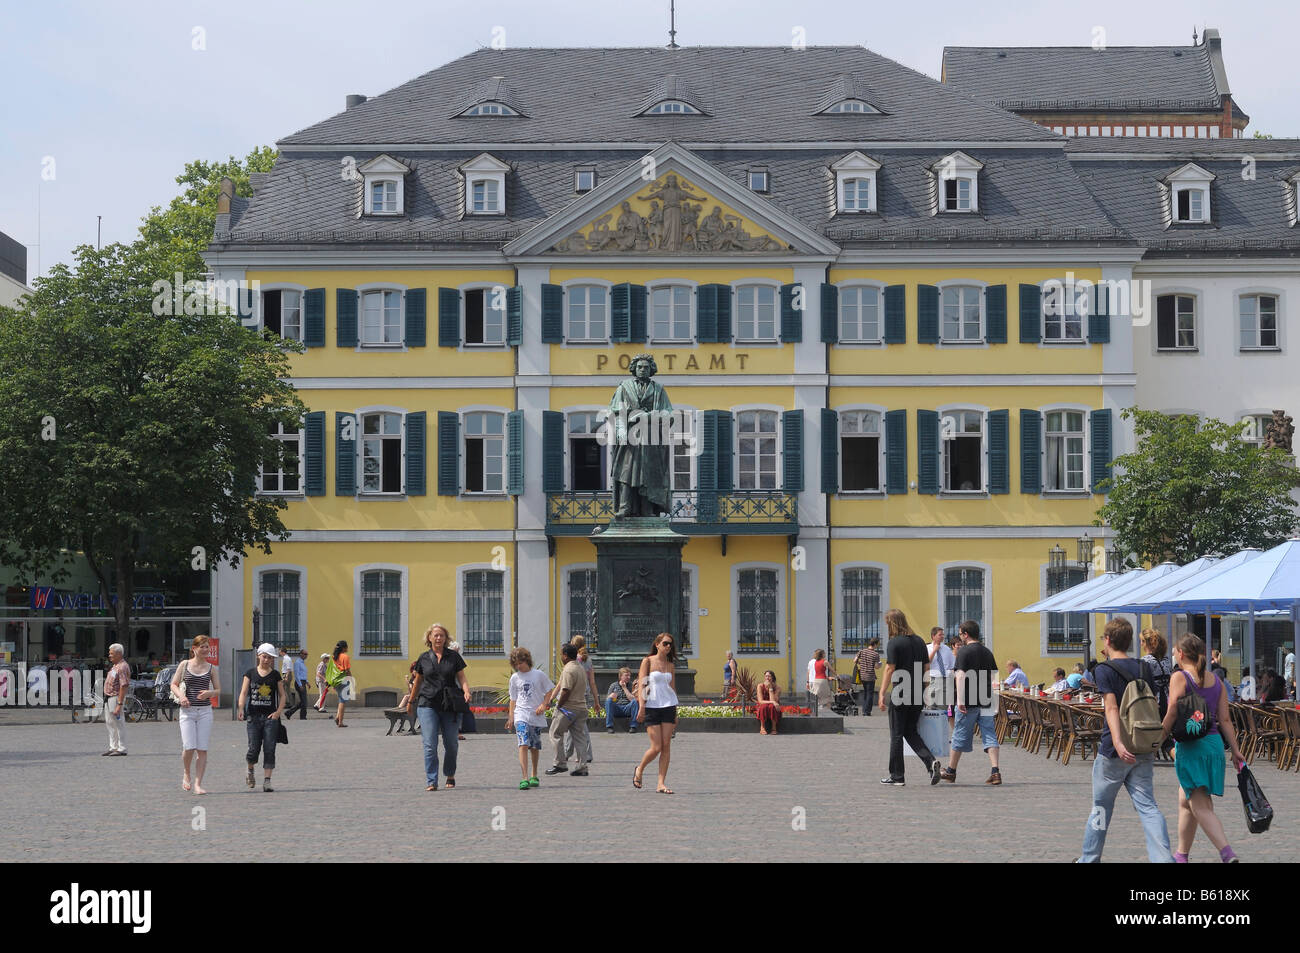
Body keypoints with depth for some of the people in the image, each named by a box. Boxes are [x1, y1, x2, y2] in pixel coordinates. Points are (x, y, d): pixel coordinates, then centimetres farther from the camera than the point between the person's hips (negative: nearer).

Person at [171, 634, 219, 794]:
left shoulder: (210, 668, 8)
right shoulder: (184, 665, 5)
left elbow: (218, 690, 12)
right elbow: (174, 685, 6)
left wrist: (209, 693, -10)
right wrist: (181, 696, -13)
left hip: (205, 711, 2)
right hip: (187, 710, -2)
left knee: (202, 749, -4)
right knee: (189, 747, -11)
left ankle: (198, 784, 1)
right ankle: (186, 773, 18)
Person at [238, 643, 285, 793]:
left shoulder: (275, 675, 7)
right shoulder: (250, 673, 6)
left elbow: (282, 695, 9)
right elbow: (244, 692, -1)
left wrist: (279, 711, -6)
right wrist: (241, 709, -18)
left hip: (270, 716, 0)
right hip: (253, 715, 0)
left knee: (269, 749, -6)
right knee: (253, 748, -2)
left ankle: (267, 781, -4)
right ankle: (250, 771, 28)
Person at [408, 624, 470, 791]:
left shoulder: (454, 656, 6)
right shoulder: (424, 658, 8)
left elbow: (462, 678, 4)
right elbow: (417, 682, 19)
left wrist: (466, 691, -16)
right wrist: (411, 702, 25)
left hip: (451, 705, 0)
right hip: (428, 704, 0)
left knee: (451, 744, 6)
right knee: (430, 745, -10)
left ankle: (450, 776, 29)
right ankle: (431, 782, -9)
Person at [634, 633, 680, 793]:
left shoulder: (670, 665, 12)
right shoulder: (648, 661, 0)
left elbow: (673, 688, 15)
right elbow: (641, 685, -5)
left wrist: (675, 713, 13)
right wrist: (642, 707, -14)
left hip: (668, 706, 4)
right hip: (651, 706, -4)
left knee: (666, 746, -3)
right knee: (656, 747, -8)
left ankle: (661, 784, 1)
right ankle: (640, 770, 19)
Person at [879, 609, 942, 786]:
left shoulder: (894, 643, -10)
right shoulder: (919, 641, 10)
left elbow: (890, 669, -16)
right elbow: (926, 667, 13)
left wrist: (882, 693, -14)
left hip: (900, 694, -6)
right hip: (918, 695, 6)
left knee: (896, 735, 3)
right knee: (911, 732, 15)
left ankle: (897, 776, 8)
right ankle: (931, 761, -7)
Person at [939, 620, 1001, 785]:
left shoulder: (965, 652, -7)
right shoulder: (987, 652, 11)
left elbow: (961, 676, -16)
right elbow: (994, 677, 15)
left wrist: (960, 700, -18)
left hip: (969, 703, -5)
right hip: (986, 702, 5)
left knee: (960, 737, 7)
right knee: (990, 737, 1)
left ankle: (950, 772, 19)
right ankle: (995, 772, -12)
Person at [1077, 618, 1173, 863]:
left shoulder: (1105, 670, -8)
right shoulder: (1142, 668, 9)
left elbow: (1112, 708, -20)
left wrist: (1118, 743, -30)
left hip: (1115, 752, -4)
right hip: (1143, 751, 4)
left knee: (1101, 806, 11)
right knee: (1147, 806, -1)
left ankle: (1089, 858, 24)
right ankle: (1163, 858, -17)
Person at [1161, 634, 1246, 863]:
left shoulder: (1180, 678, -8)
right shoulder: (1216, 680, 10)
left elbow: (1172, 715, -15)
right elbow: (1224, 719, 7)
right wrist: (1235, 750, 9)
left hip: (1190, 746, -7)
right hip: (1215, 742, 7)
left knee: (1200, 806, -9)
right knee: (1185, 801, 21)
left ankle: (1227, 853, -26)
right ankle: (1181, 855, 30)